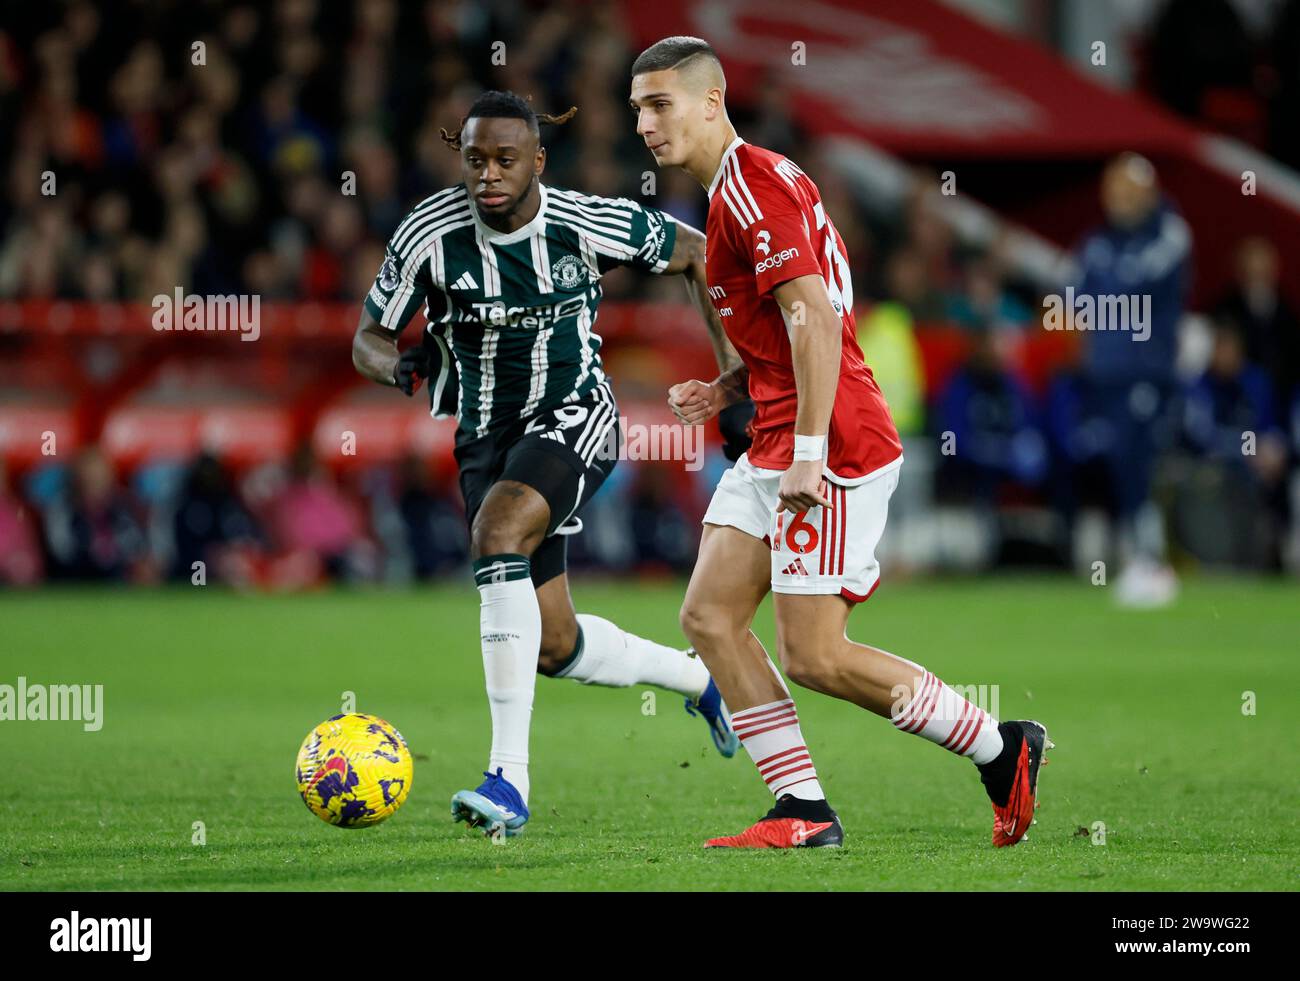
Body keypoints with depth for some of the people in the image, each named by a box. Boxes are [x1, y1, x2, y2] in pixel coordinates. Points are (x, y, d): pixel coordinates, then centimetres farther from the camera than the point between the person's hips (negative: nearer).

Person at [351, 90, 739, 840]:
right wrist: (402, 368, -25)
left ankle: (510, 780, -36)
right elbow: (370, 339, 0)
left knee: (496, 531, -34)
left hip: (574, 419, -4)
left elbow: (694, 254, 3)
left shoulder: (589, 224, -14)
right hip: (488, 434, 4)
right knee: (556, 648, 3)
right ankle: (701, 678, 36)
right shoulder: (430, 234, -11)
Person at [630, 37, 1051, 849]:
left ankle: (1004, 751, 3)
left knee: (814, 657, -10)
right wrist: (729, 388, 13)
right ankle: (805, 812, 3)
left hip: (832, 448, -10)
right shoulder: (747, 184, 19)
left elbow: (815, 317, -24)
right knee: (710, 616, 2)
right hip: (778, 446, 10)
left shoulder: (752, 185, -14)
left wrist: (808, 450, -27)